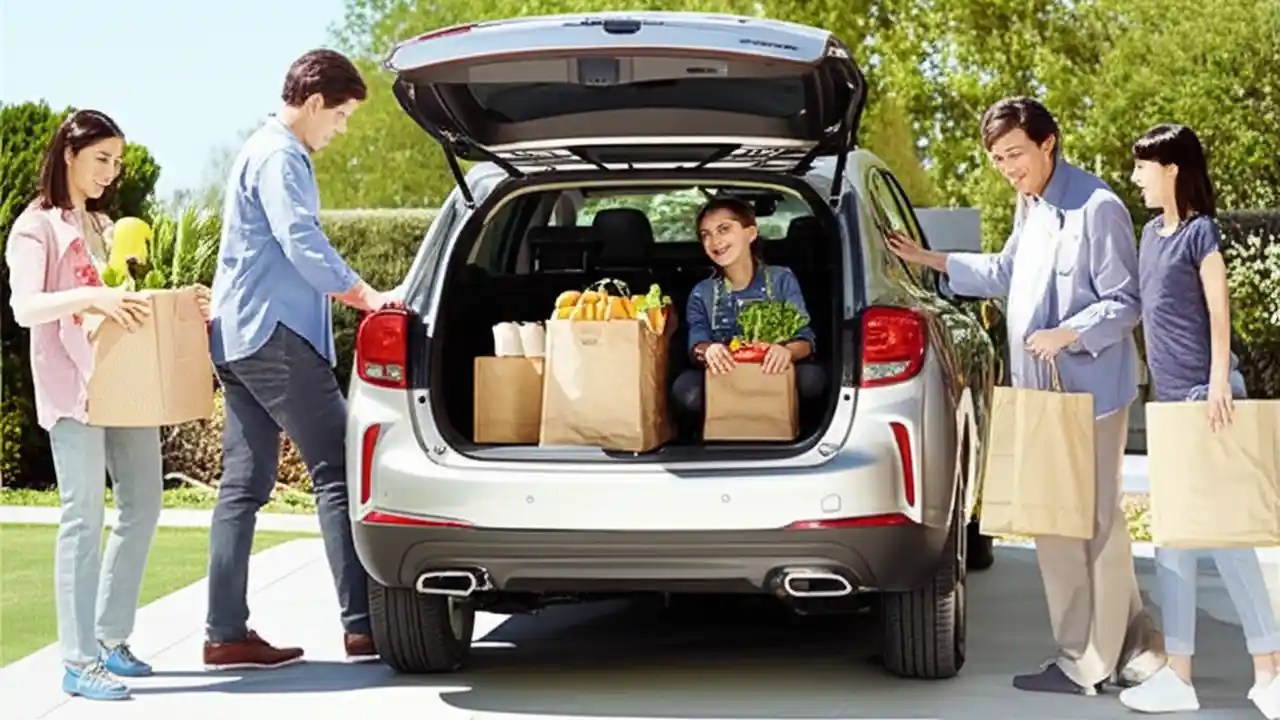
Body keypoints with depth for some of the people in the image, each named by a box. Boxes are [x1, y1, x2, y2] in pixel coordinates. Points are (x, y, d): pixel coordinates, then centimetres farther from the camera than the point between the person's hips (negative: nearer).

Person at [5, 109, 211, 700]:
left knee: (142, 508, 6)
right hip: (72, 389, -8)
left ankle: (110, 639, 17)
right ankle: (79, 662, -10)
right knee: (85, 517, -11)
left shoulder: (102, 226, 22)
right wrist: (88, 298, -31)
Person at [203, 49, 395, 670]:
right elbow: (303, 244, -22)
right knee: (337, 471, -9)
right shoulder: (280, 157, -11)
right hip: (274, 335, -11)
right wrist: (367, 297, -21)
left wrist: (349, 295, 28)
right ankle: (362, 625, -11)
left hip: (242, 337, 11)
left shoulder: (266, 151, 23)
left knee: (245, 484, 7)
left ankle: (226, 633, 6)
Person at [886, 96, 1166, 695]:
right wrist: (928, 259, 27)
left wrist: (1068, 334, -27)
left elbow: (1125, 303, -14)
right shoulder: (1029, 206, 13)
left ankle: (1091, 662, 3)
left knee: (1093, 523, -3)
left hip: (1088, 391, -10)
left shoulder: (1096, 208, -15)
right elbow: (1004, 273, 29)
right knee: (1055, 523, 12)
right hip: (1040, 393, 10)